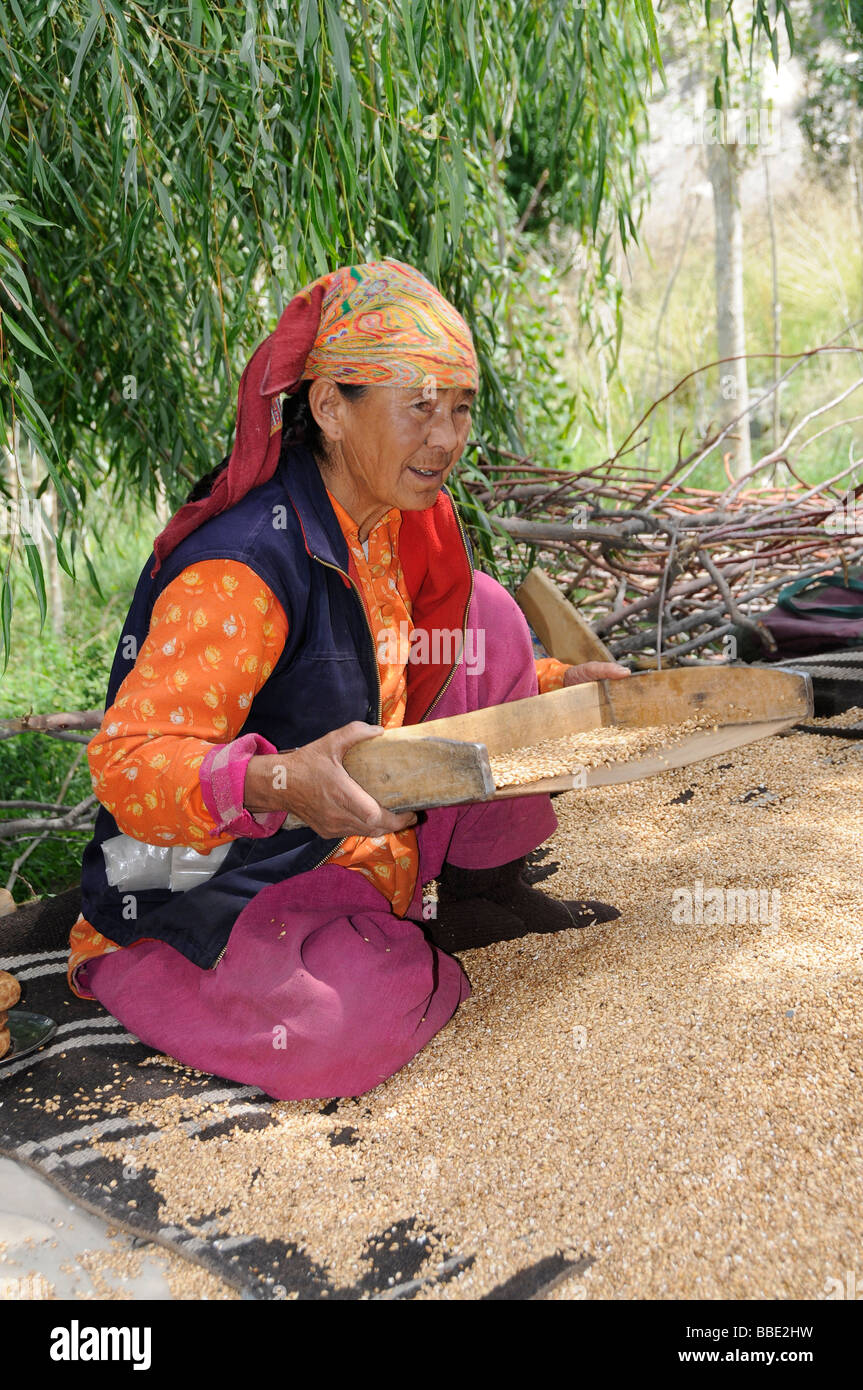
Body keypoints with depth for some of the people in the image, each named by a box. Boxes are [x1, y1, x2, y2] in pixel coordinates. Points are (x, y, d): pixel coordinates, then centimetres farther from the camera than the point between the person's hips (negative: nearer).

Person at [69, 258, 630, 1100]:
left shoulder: (393, 524, 0)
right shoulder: (241, 568, -27)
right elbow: (128, 762, -30)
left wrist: (557, 687, 4)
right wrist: (277, 784, -49)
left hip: (360, 846, 7)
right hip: (211, 899, -7)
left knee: (478, 608, -3)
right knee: (345, 1035, -35)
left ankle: (481, 893, 8)